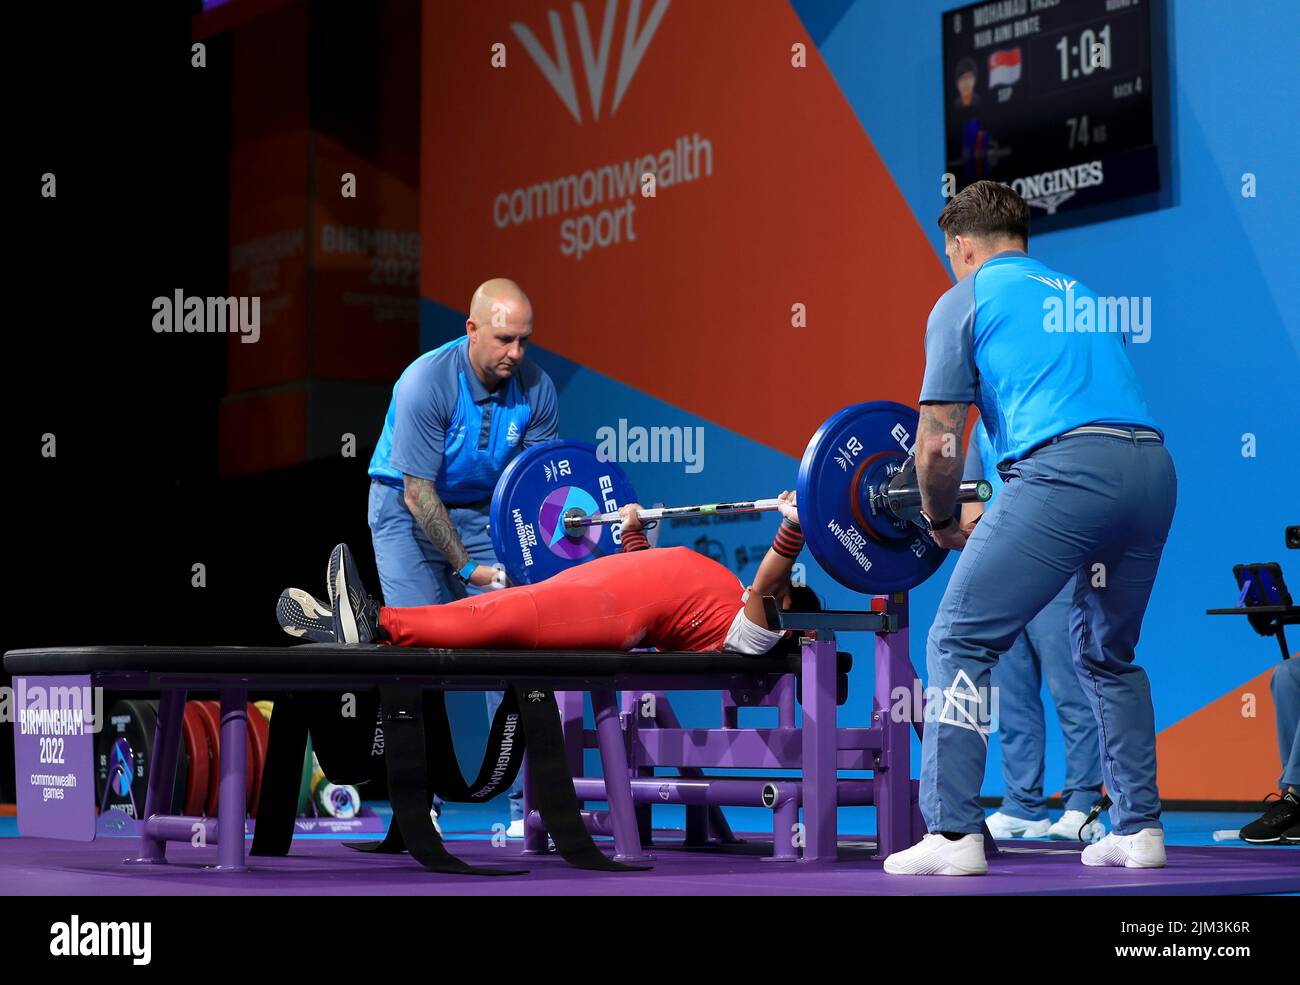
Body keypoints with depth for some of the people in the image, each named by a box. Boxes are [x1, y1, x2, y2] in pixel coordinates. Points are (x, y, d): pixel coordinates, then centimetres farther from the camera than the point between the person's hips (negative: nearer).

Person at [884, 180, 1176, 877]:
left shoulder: (966, 301, 13)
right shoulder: (1080, 296, 31)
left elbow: (937, 446, 5)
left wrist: (941, 523, 23)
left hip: (1063, 468, -7)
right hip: (1152, 467, 7)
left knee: (960, 643, 1)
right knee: (1109, 655, 24)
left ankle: (952, 833, -6)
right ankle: (1138, 829, 21)